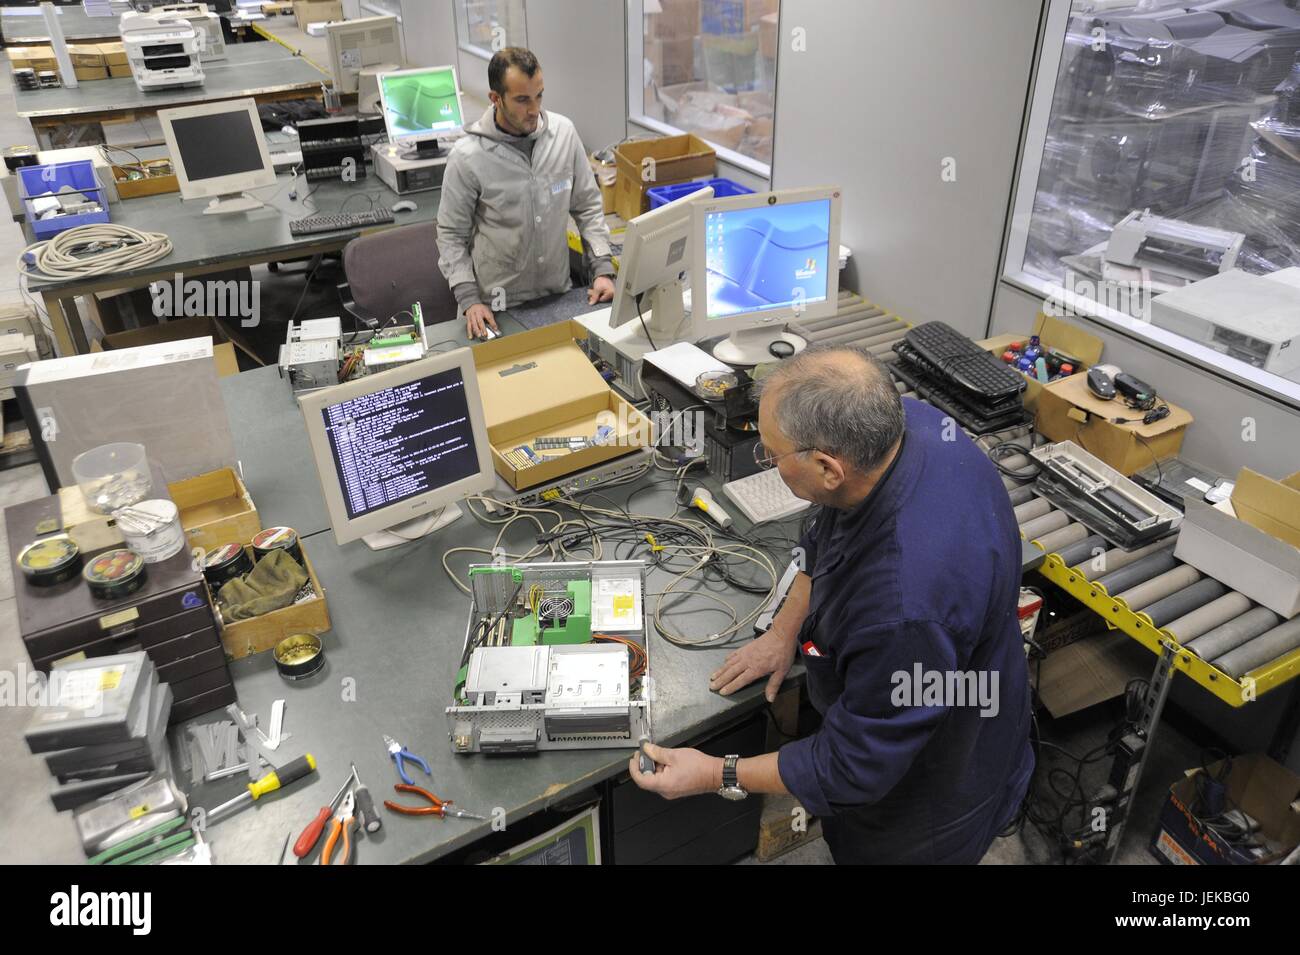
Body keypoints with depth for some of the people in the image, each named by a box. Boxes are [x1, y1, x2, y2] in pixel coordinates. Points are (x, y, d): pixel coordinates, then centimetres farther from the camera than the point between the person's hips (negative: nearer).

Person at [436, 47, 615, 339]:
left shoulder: (564, 132, -4)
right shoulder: (468, 156, -14)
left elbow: (587, 205, 5)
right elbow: (451, 235, -6)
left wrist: (603, 269, -3)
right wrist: (469, 300, -16)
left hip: (559, 293, 3)